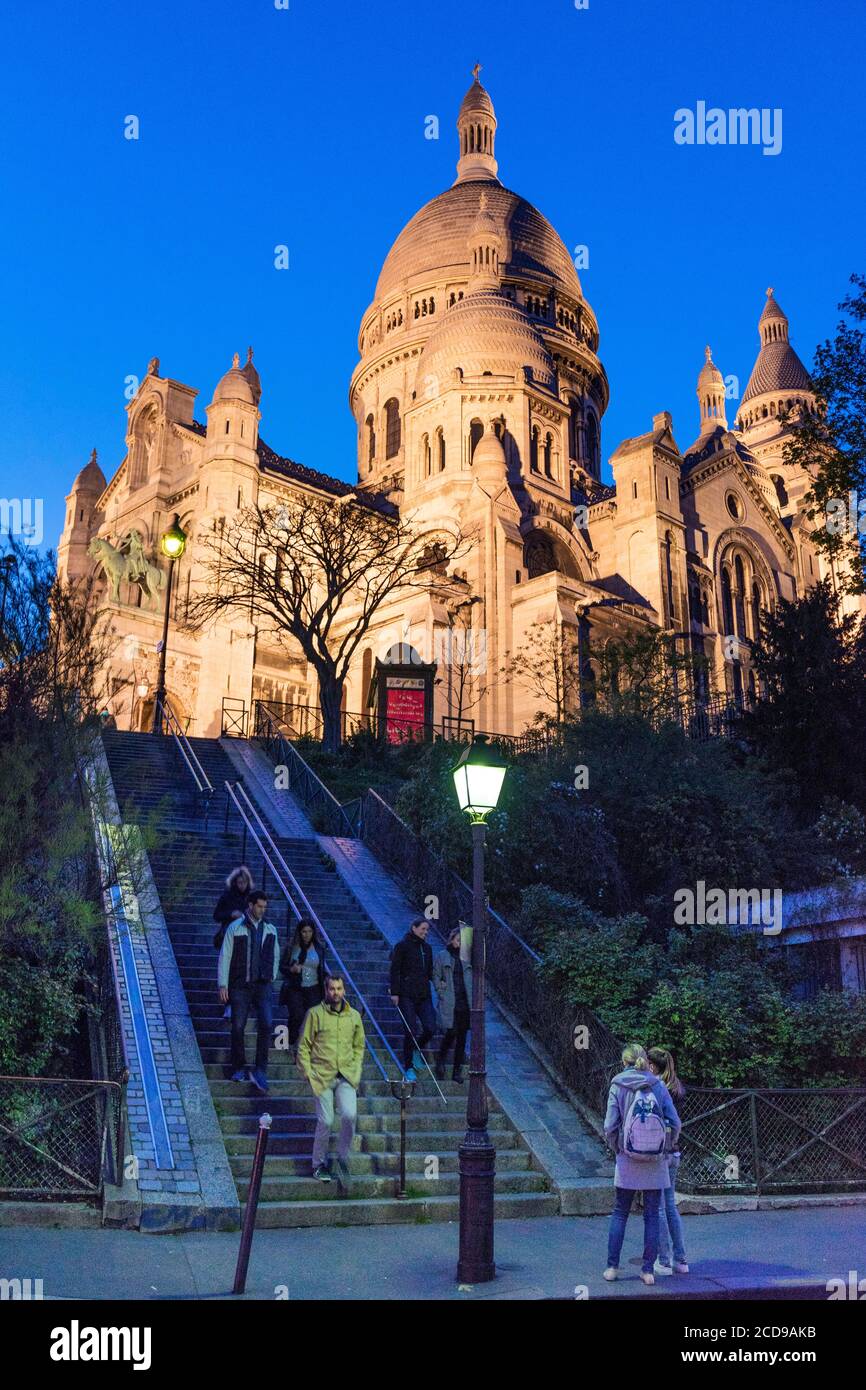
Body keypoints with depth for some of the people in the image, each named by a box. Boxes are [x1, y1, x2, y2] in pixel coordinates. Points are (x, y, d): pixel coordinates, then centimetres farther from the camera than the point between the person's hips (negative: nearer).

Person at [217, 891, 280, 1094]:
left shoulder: (270, 930, 9)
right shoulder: (235, 928, -2)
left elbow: (275, 956, 19)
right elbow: (225, 957, -2)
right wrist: (223, 985, -5)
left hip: (263, 985, 2)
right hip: (240, 986, -2)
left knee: (266, 1025, -12)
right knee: (238, 1027, 2)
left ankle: (260, 1072, -6)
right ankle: (239, 1069, 20)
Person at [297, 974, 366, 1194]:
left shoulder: (354, 1016, 9)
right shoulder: (315, 1014, -1)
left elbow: (359, 1046, 20)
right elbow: (303, 1046, 2)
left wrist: (355, 1069, 8)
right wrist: (308, 1073, -4)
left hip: (346, 1076, 2)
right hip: (322, 1075, -2)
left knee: (349, 1115, -15)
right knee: (325, 1121, -4)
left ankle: (342, 1158, 6)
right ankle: (319, 1164, 17)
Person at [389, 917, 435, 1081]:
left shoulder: (427, 947, 15)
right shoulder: (402, 945, -3)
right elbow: (395, 970, -5)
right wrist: (394, 992, -11)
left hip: (424, 995, 5)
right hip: (407, 995, -5)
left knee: (430, 1028, -6)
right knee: (411, 1031, -6)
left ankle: (416, 1049, 24)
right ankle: (408, 1067, 9)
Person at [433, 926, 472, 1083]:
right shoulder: (442, 956, 4)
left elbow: (472, 979, 16)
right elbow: (436, 977, 4)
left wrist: (472, 998, 6)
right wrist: (441, 993, -6)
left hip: (465, 1003, 3)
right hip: (449, 1003, -3)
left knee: (462, 1037, 4)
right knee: (451, 1032, -14)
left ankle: (457, 1071, 12)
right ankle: (441, 1061, 12)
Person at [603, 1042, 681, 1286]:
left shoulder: (617, 1087, -4)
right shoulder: (659, 1086, -1)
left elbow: (610, 1126, -8)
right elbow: (675, 1123, -3)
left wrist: (617, 1149, 8)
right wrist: (666, 1148, 11)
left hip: (628, 1162, -1)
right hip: (656, 1164, 1)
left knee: (619, 1213, 11)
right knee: (652, 1216, 10)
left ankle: (612, 1267, 12)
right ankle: (648, 1271, 12)